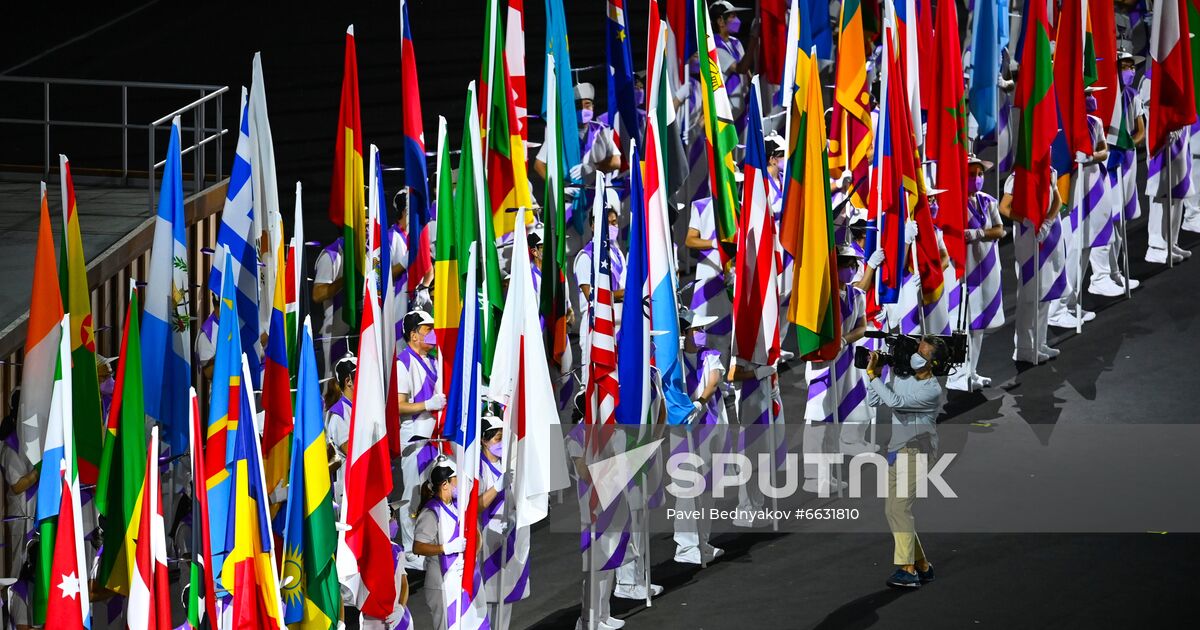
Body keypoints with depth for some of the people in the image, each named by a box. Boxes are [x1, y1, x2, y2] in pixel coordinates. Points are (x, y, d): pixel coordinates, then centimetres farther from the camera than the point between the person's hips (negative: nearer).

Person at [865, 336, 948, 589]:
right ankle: (922, 566, 17)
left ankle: (907, 570, -19)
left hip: (917, 451, -8)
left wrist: (872, 374, -18)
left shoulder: (932, 390, -16)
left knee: (900, 507, -18)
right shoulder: (903, 378, 8)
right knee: (891, 509, 9)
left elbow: (895, 401, -26)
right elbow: (874, 401, 13)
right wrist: (874, 373, 0)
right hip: (897, 451, 8)